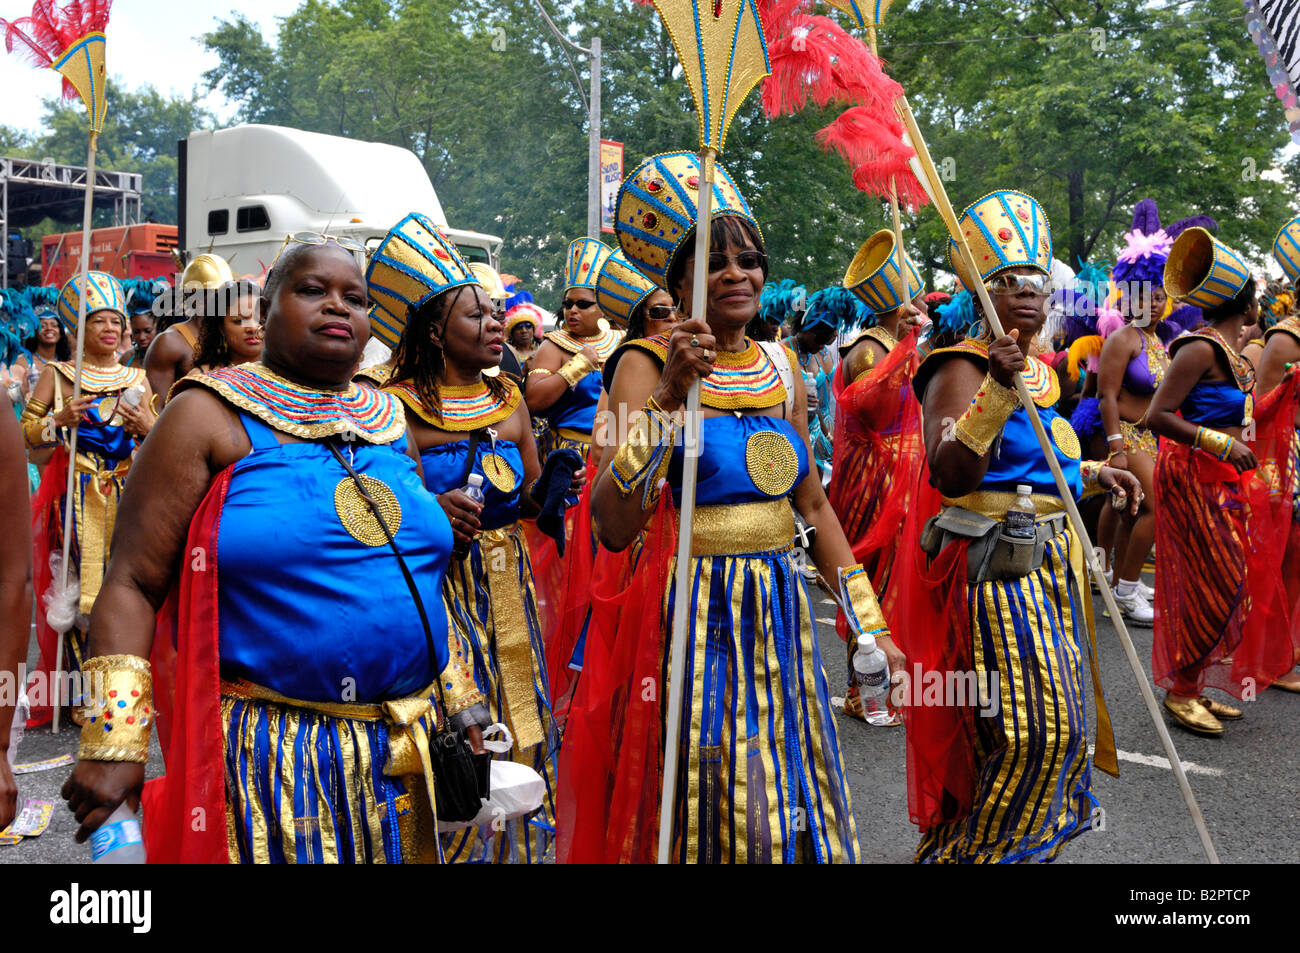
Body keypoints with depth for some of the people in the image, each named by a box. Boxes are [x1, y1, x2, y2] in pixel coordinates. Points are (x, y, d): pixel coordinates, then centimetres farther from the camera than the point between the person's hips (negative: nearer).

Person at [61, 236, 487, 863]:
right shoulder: (209, 416, -4)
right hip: (265, 757, -5)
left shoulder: (390, 422, 11)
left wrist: (458, 698, 16)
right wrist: (115, 743, -18)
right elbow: (132, 584, -10)